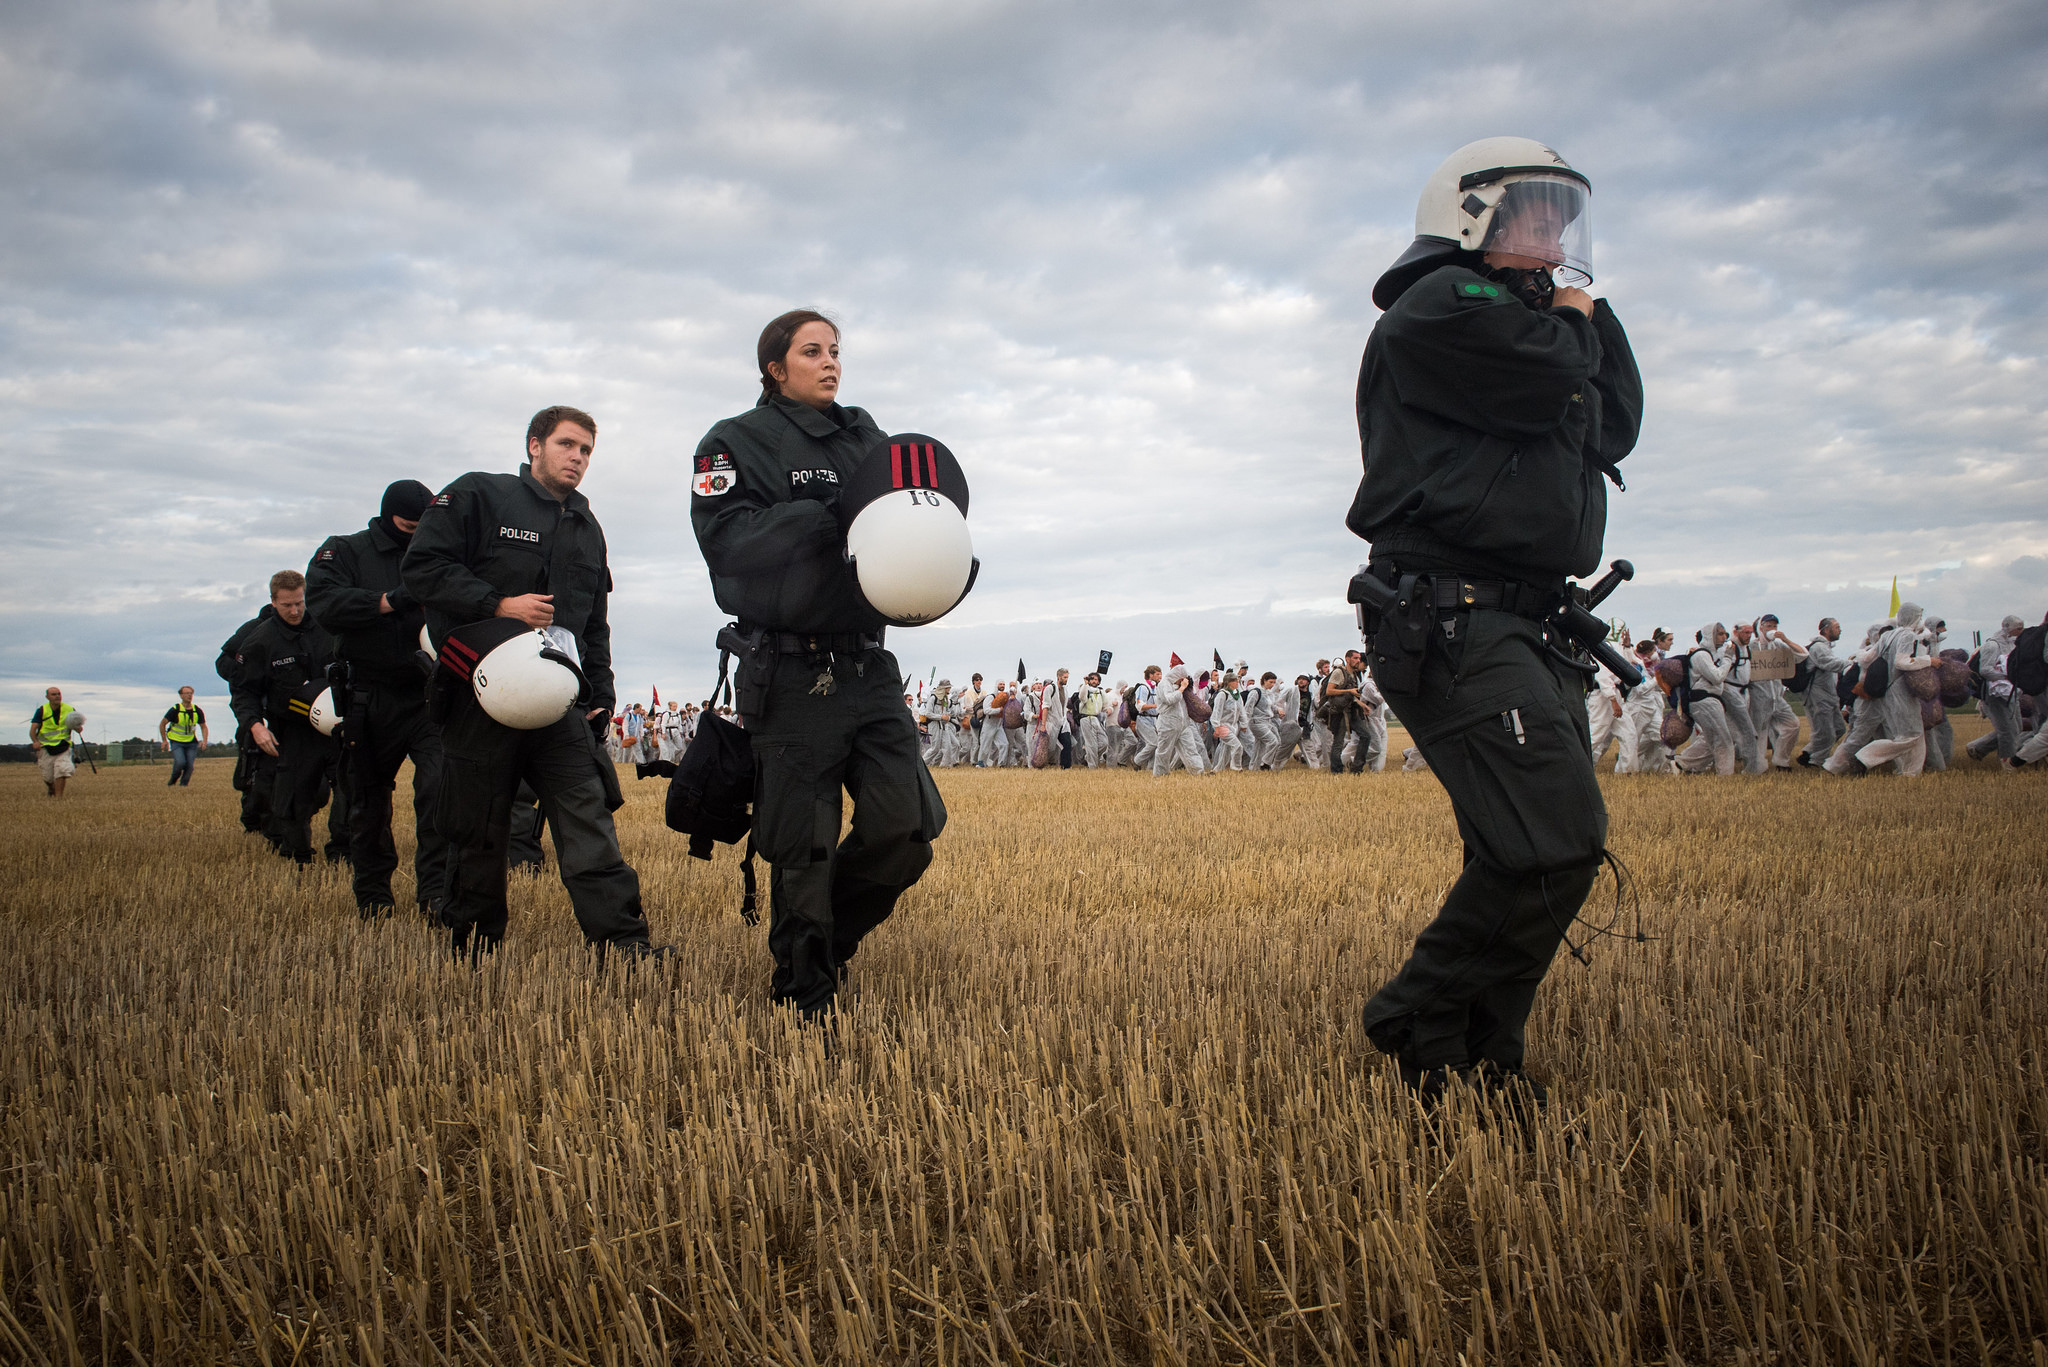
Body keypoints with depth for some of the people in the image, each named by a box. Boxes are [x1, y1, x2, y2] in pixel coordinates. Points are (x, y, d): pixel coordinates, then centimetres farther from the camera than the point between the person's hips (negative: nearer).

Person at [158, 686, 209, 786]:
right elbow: (162, 724, -1)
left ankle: (183, 784, 13)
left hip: (191, 742, 3)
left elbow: (203, 727, 12)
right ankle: (172, 781, 5)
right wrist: (164, 740, -2)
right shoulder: (175, 710, -12)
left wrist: (204, 740, -4)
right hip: (176, 741, -3)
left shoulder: (197, 711, -1)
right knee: (180, 762, -21)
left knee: (189, 765, -5)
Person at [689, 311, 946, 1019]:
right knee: (803, 847, 0)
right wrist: (833, 517, -23)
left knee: (909, 823, -2)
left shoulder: (866, 438, 19)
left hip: (868, 664, 5)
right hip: (792, 675, -5)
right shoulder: (737, 442, 1)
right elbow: (727, 537, -15)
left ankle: (834, 931, 24)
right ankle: (804, 989, 17)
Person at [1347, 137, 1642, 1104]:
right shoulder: (1440, 306, -5)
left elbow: (1615, 429, 20)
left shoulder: (1524, 317, 28)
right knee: (1555, 843, -19)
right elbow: (1561, 389, -16)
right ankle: (1420, 1028, -4)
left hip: (1527, 632, 11)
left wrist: (1587, 311, 13)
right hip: (1454, 626, -11)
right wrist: (1571, 331, 6)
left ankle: (1480, 1061, 15)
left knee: (1529, 858, 8)